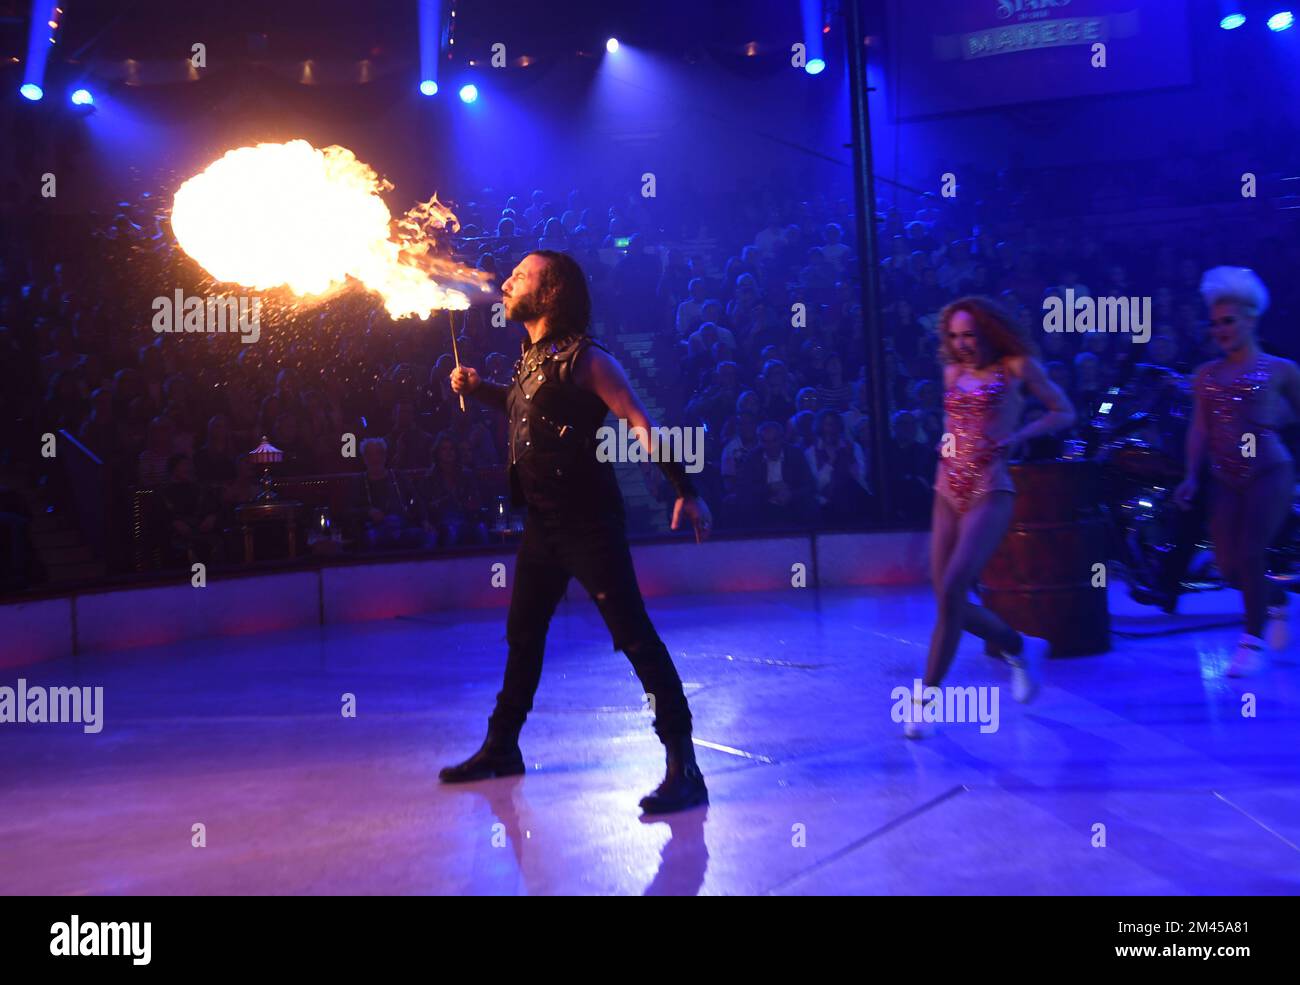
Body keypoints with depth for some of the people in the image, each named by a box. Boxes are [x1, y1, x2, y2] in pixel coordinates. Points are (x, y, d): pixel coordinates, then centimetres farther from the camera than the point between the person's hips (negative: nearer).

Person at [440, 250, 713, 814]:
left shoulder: (584, 359, -12)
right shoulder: (530, 356, 13)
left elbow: (640, 422, -18)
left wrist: (684, 491, -27)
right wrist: (480, 389, 16)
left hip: (587, 523, -9)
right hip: (542, 523, 9)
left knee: (633, 635, -10)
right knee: (521, 634, 18)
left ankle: (683, 767, -7)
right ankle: (501, 747, 34)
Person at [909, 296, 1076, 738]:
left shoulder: (1016, 367, 2)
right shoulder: (953, 373, 15)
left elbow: (1064, 413, 6)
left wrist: (1014, 438, -8)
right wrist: (949, 442, 10)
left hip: (990, 492, -6)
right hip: (948, 493, 6)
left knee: (952, 591, -18)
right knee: (951, 601, 6)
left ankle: (926, 699, -11)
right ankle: (1021, 648, 32)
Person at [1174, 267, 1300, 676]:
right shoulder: (1206, 375, 11)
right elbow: (1199, 429, 8)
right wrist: (1191, 477, -1)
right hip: (1225, 480, 4)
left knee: (1249, 555, -15)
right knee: (1229, 567, 1)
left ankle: (1252, 641, 0)